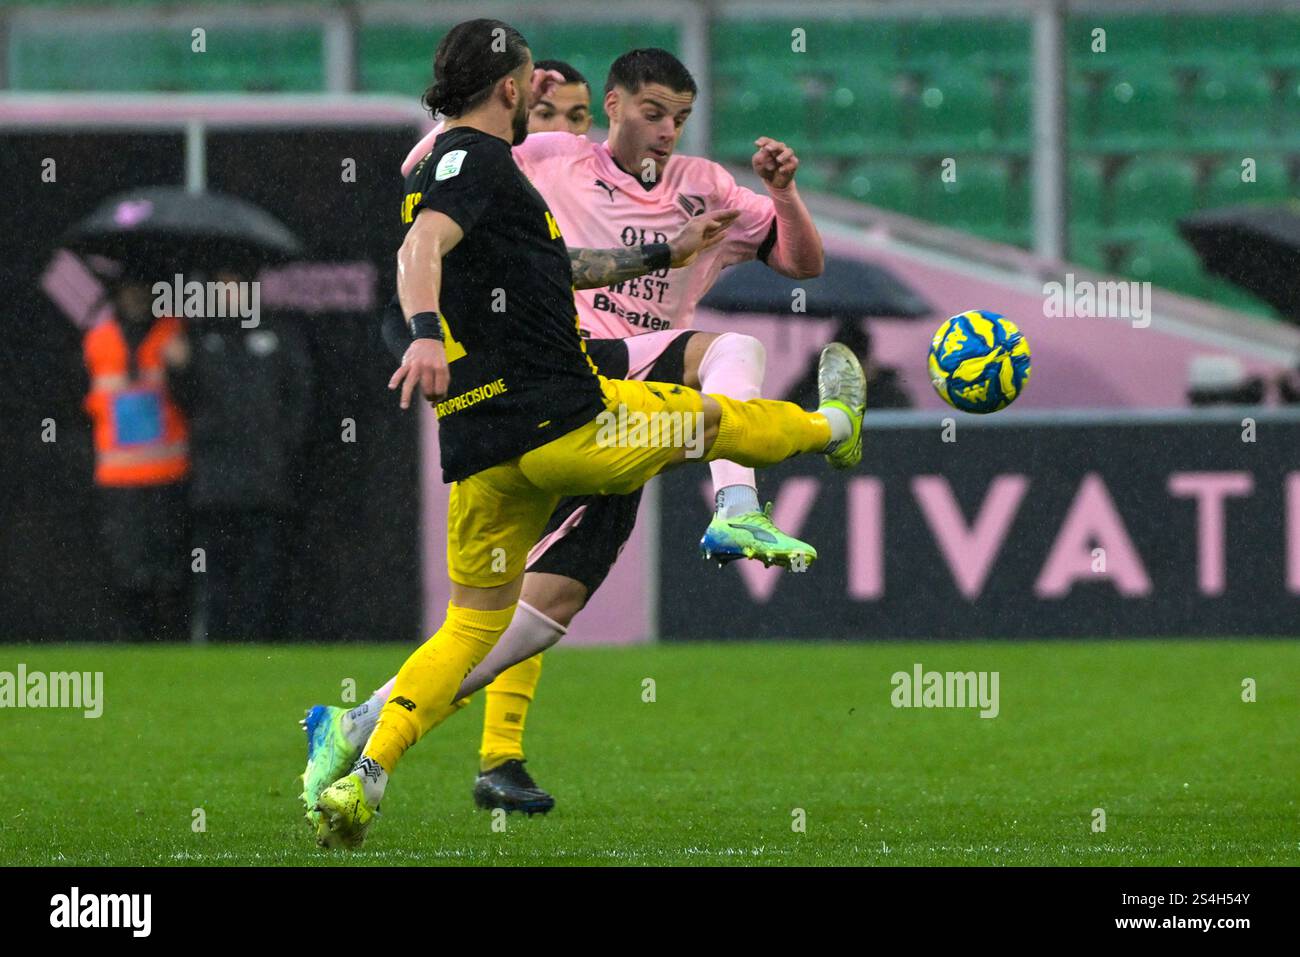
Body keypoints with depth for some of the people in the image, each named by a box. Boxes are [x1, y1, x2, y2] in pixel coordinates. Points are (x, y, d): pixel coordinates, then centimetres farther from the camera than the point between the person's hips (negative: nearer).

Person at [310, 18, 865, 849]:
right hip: (561, 421, -9)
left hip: (481, 451, 9)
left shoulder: (449, 166, 22)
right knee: (705, 415, 20)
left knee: (474, 627, 9)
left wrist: (667, 253, 38)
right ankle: (834, 429, 50)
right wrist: (424, 331, -47)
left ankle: (362, 781, -8)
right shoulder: (477, 158, -9)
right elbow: (422, 246, -29)